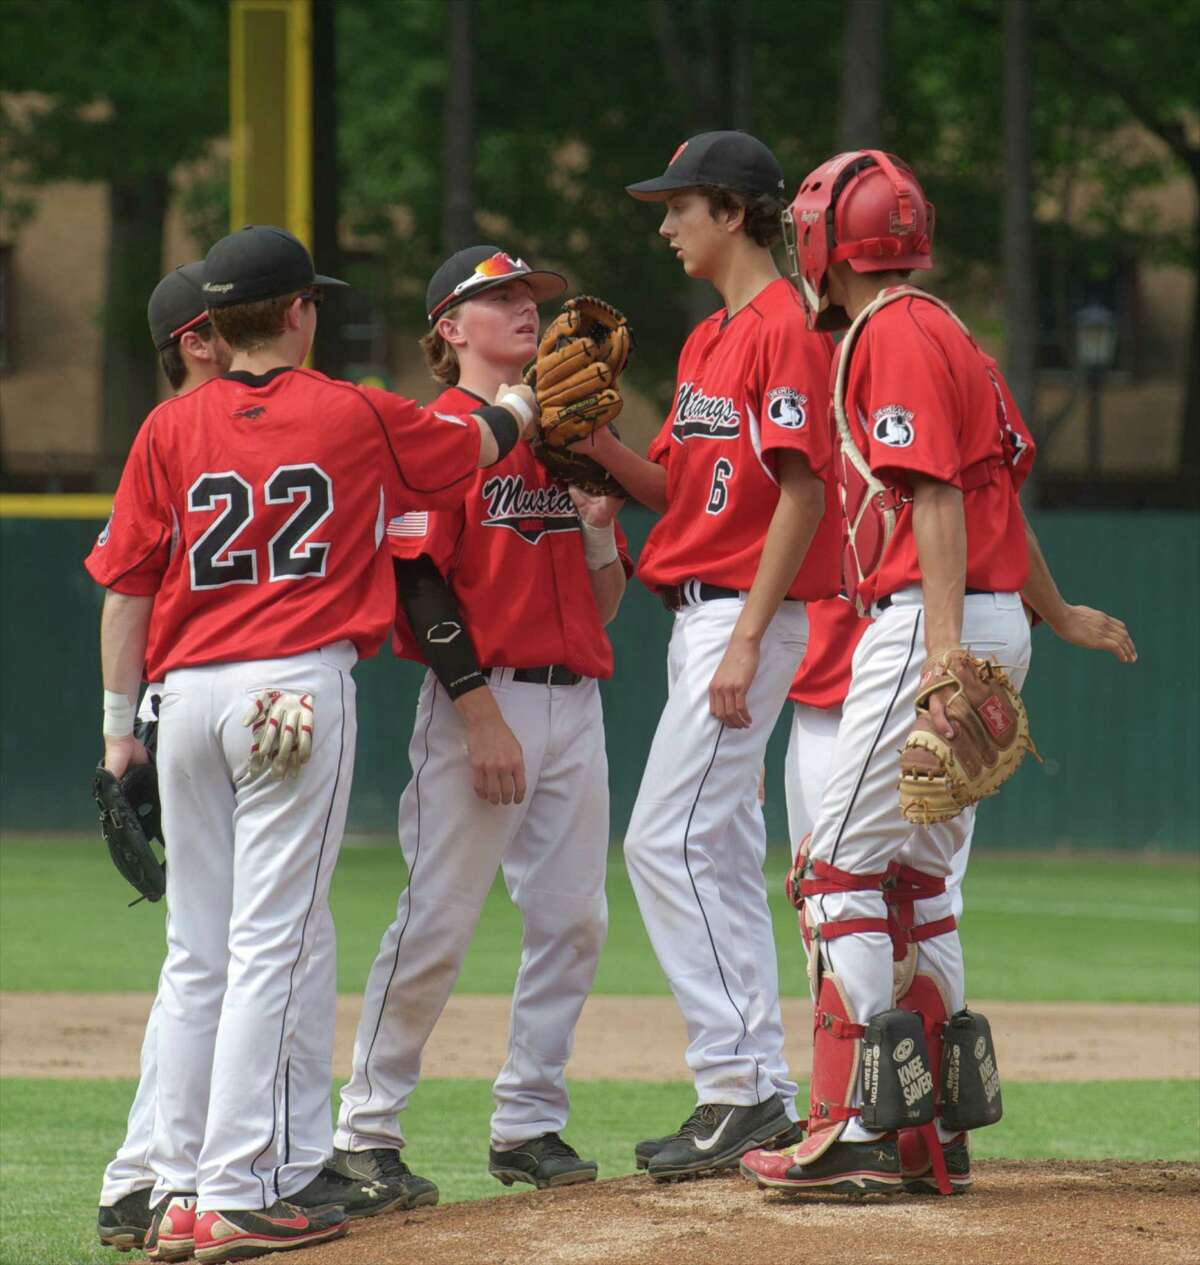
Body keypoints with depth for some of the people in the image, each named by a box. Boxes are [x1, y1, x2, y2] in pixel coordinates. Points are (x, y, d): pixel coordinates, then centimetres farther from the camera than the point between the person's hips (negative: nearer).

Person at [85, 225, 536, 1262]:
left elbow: (126, 588, 6)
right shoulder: (355, 418, 3)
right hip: (299, 689, -3)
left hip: (187, 696, 4)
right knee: (273, 943, -5)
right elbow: (483, 441, 21)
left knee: (196, 952, 10)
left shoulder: (171, 429, 6)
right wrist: (518, 405, 44)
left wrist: (120, 723, 13)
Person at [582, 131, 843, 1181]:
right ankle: (760, 1099, 14)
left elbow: (802, 493, -19)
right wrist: (597, 442, 0)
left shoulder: (786, 329, -13)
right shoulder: (708, 340, 17)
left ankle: (738, 1082, -12)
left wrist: (746, 641, -22)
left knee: (668, 840, -13)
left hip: (750, 615, -10)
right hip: (702, 617, 10)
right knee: (721, 851, 10)